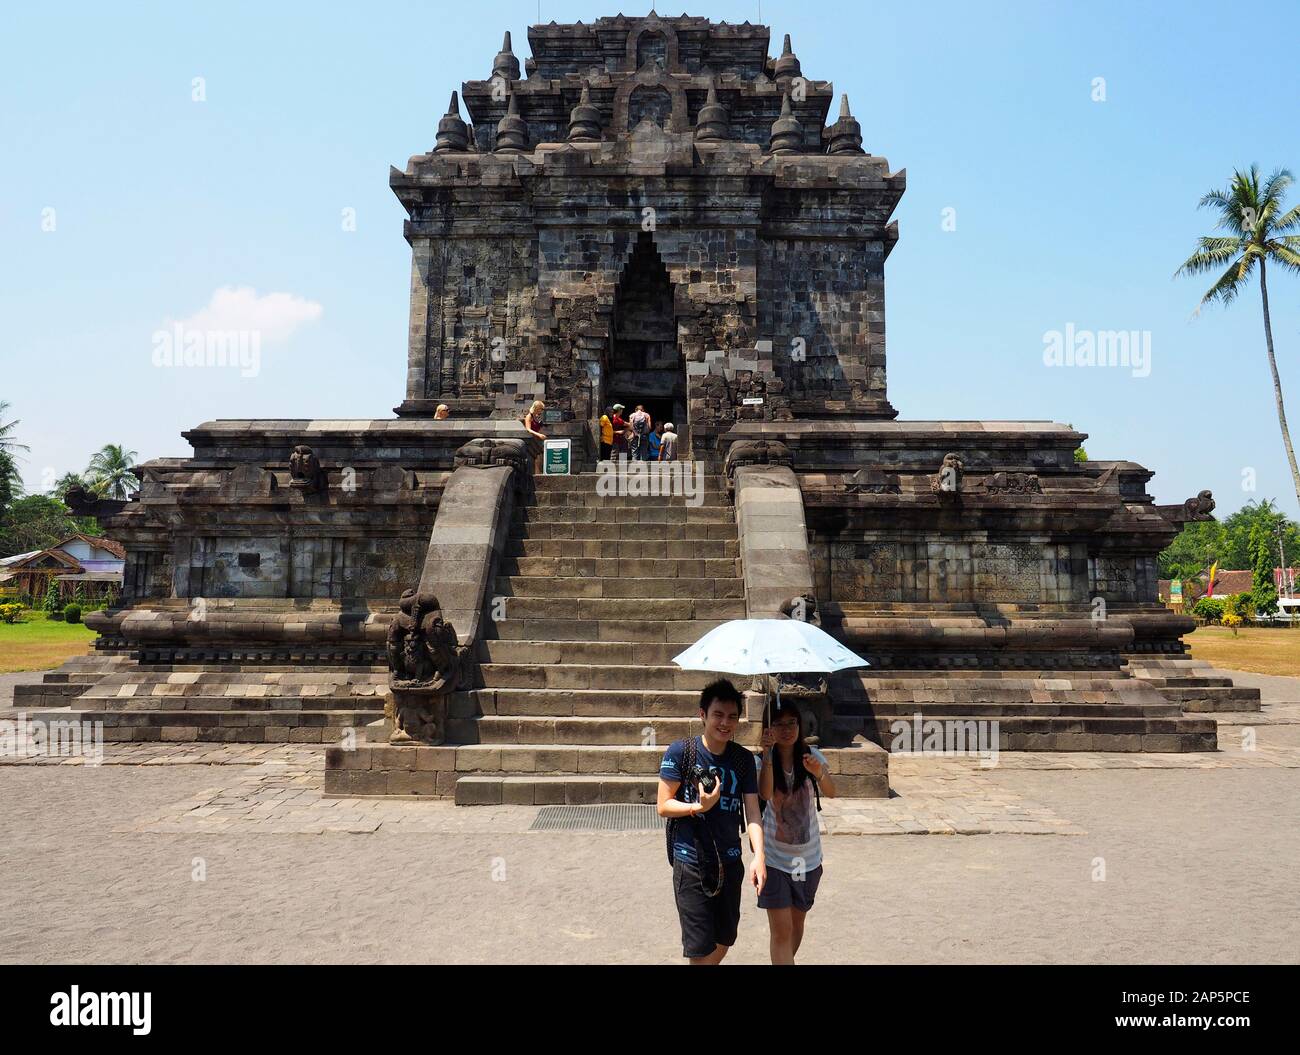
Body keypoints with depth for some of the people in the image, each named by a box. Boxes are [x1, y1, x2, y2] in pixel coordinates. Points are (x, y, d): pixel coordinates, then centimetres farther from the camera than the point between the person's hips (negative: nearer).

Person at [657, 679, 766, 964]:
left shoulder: (744, 759, 0)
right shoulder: (681, 751, -12)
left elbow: (752, 812, -4)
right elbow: (663, 806, -9)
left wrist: (758, 855, -18)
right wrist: (700, 806, -26)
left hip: (730, 862, 4)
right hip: (691, 863, -4)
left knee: (724, 942, 17)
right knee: (700, 950, -5)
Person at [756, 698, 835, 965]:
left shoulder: (812, 756, -5)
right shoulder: (761, 761, -11)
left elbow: (831, 792, -20)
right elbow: (765, 794, -29)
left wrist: (819, 773, -40)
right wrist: (767, 755, -39)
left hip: (808, 855, 3)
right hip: (774, 856, -3)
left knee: (797, 920, 19)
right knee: (781, 928, -10)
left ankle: (786, 959, 42)